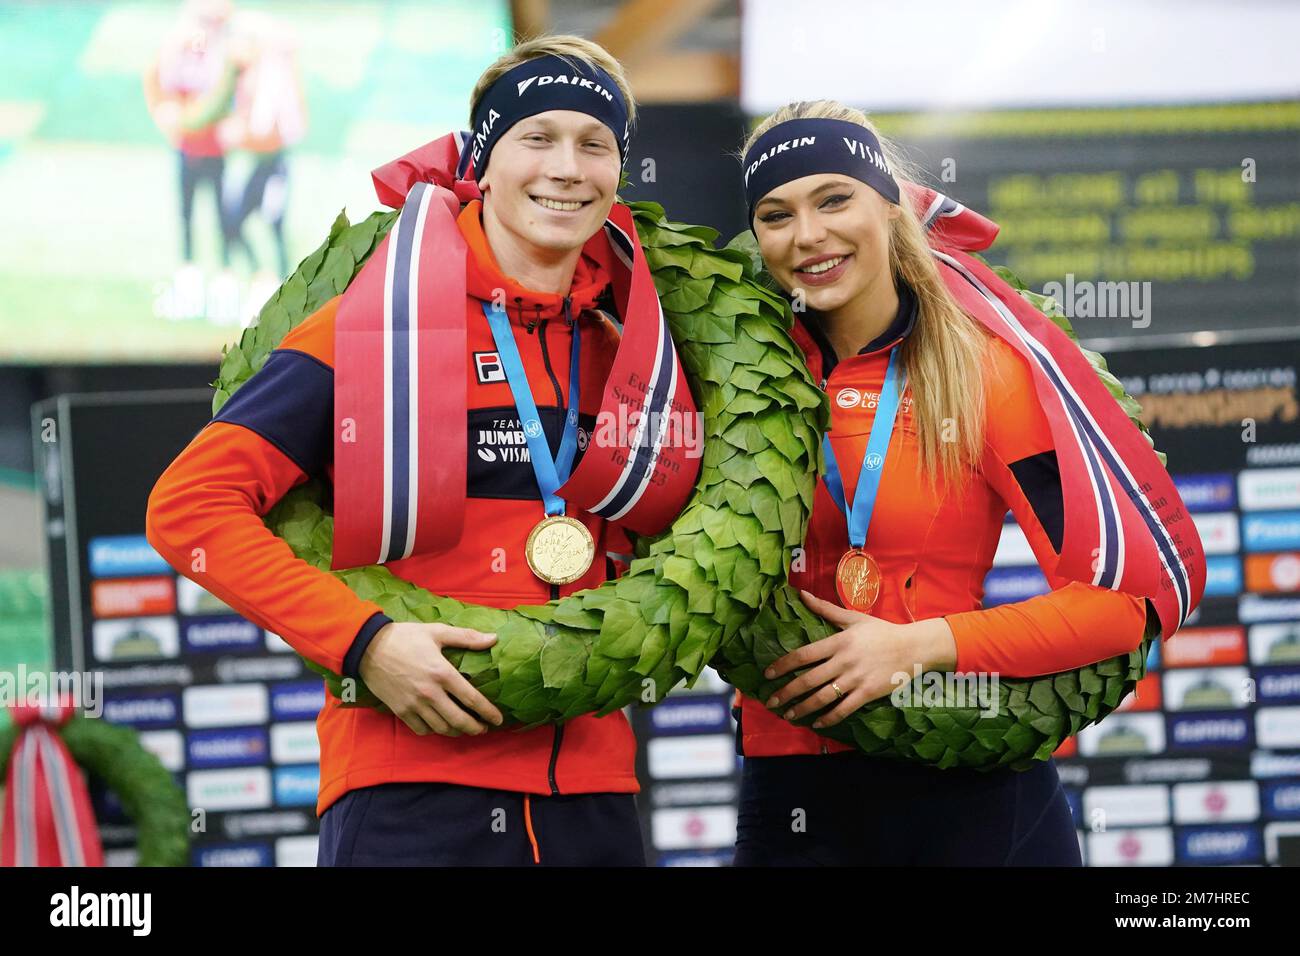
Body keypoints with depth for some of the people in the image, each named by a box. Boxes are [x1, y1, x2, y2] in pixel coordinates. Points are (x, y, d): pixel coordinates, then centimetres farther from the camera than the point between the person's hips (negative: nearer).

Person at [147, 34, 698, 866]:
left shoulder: (621, 349, 12)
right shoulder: (383, 321, -4)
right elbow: (190, 505, -8)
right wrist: (361, 640, -16)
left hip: (590, 788, 5)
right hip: (412, 789, -5)